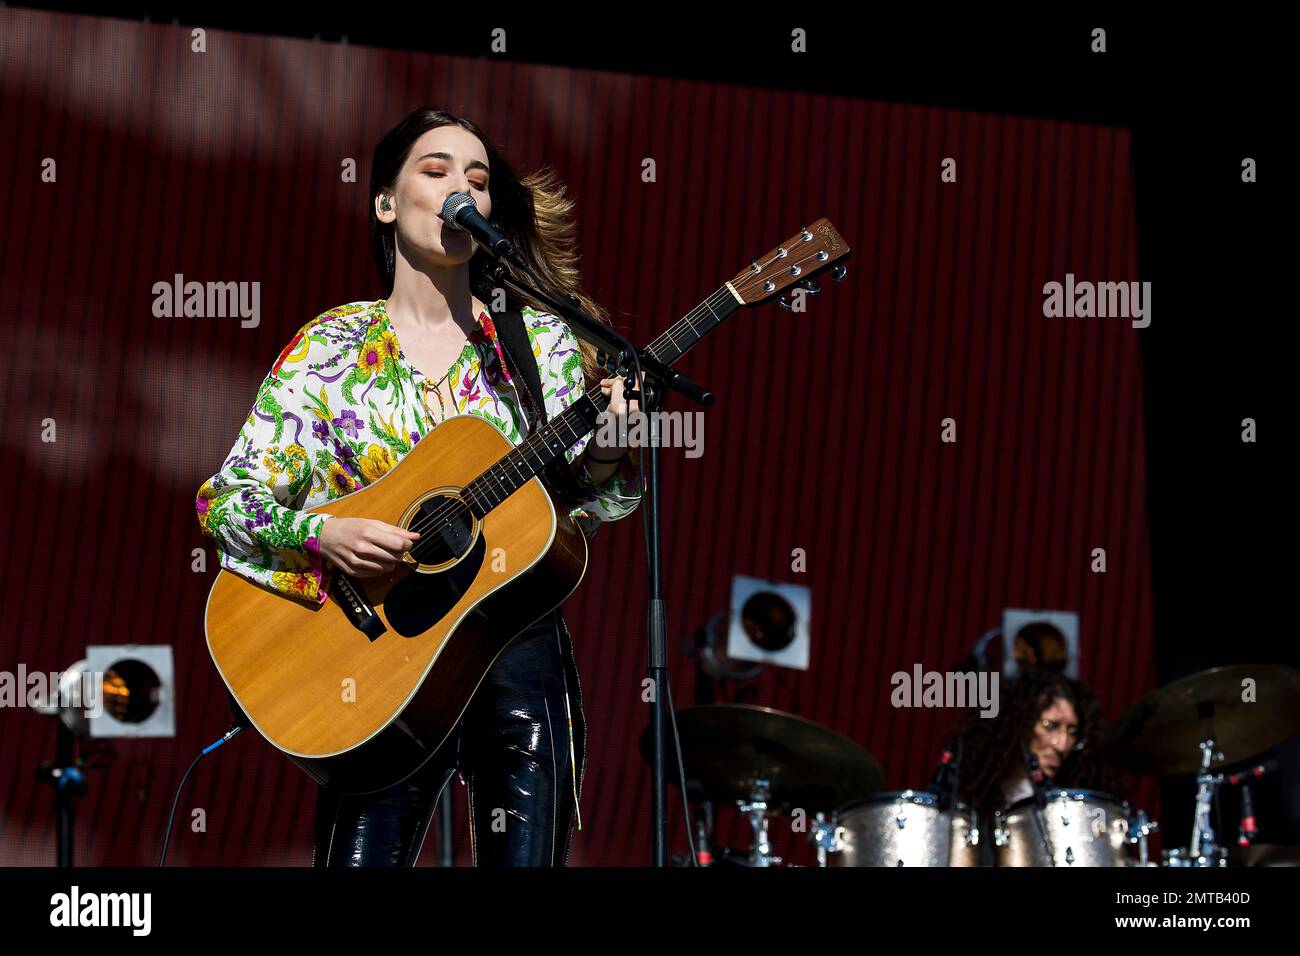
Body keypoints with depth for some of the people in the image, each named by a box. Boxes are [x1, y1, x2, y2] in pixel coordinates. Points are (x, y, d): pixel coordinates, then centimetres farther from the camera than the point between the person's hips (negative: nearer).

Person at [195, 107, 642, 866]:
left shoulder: (542, 340, 7)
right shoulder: (330, 347, 4)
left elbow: (581, 509, 8)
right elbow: (226, 501, 0)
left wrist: (602, 458, -14)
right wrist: (324, 534, -18)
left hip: (520, 654, 1)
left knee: (527, 857, -1)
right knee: (362, 853, -11)